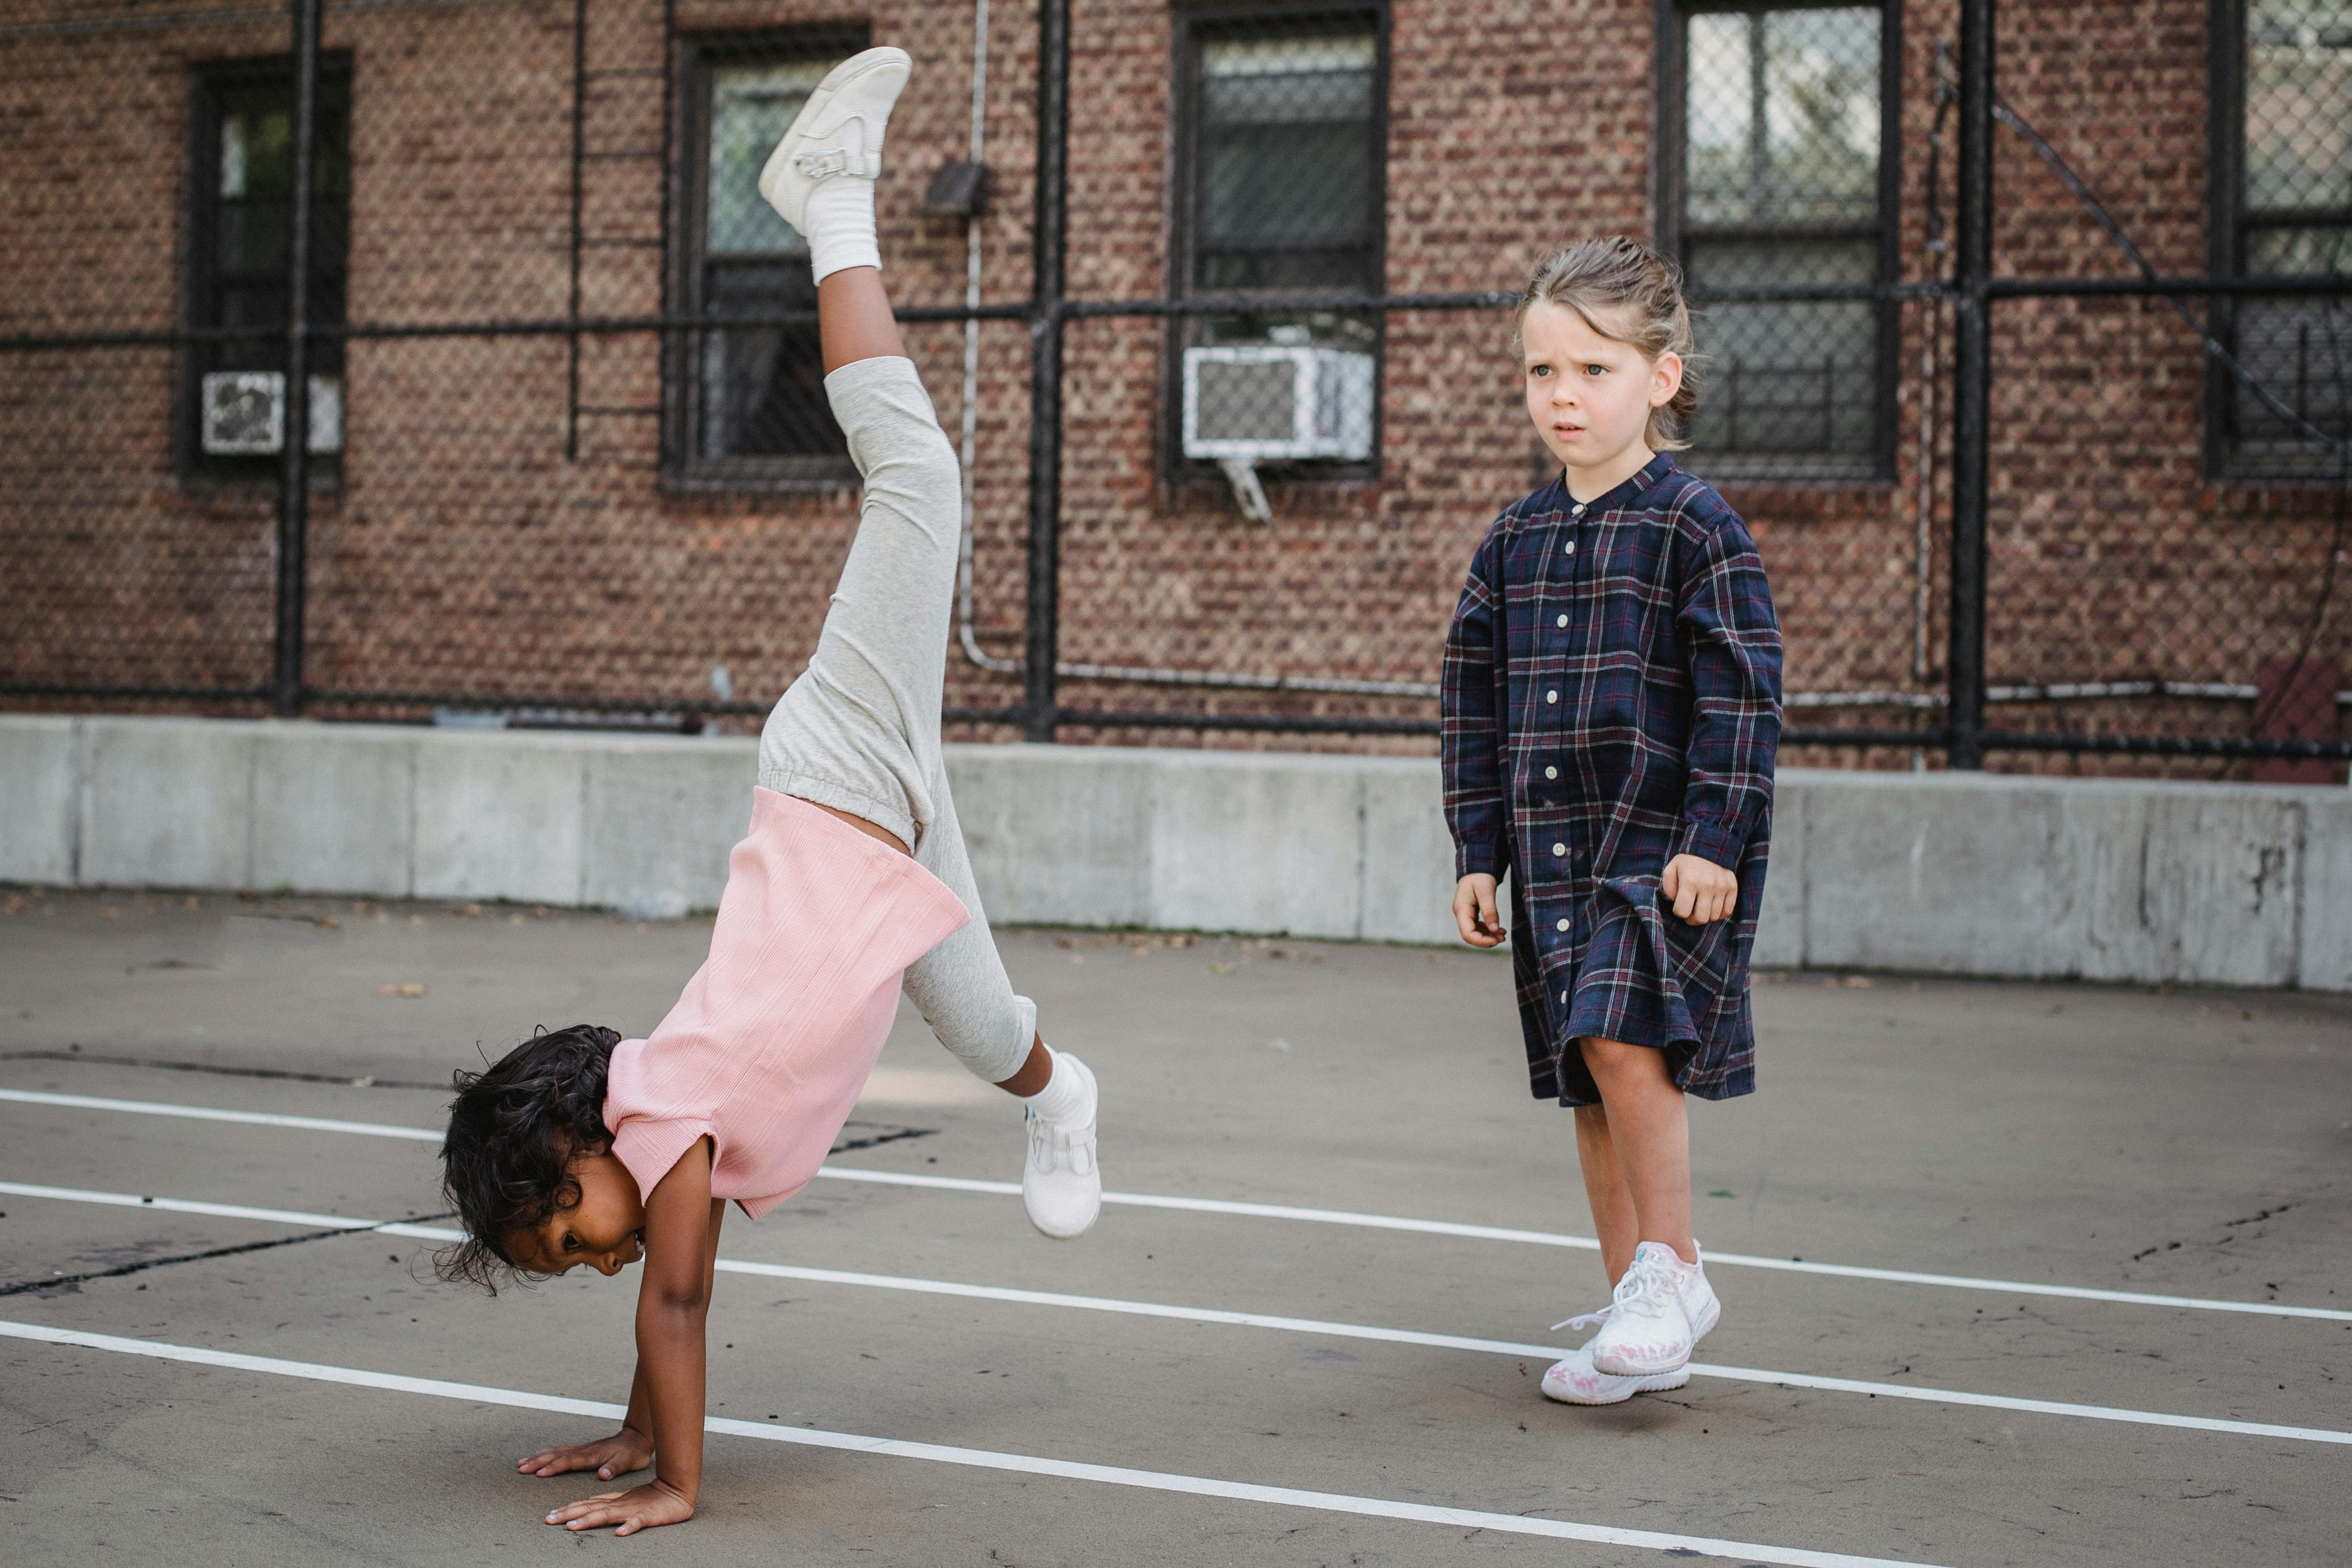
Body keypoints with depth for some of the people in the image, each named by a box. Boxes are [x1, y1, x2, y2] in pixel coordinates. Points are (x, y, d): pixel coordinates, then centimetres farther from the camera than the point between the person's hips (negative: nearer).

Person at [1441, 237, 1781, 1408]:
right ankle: (1642, 1325, 19)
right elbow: (1477, 703, 14)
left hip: (1666, 845, -6)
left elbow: (1741, 694, -10)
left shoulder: (1694, 526, -7)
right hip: (1553, 849, 6)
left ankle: (1671, 1270, -5)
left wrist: (1714, 840, -15)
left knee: (1624, 1040, -23)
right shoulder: (1515, 541, 10)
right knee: (1589, 1085, 9)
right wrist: (1479, 851, 10)